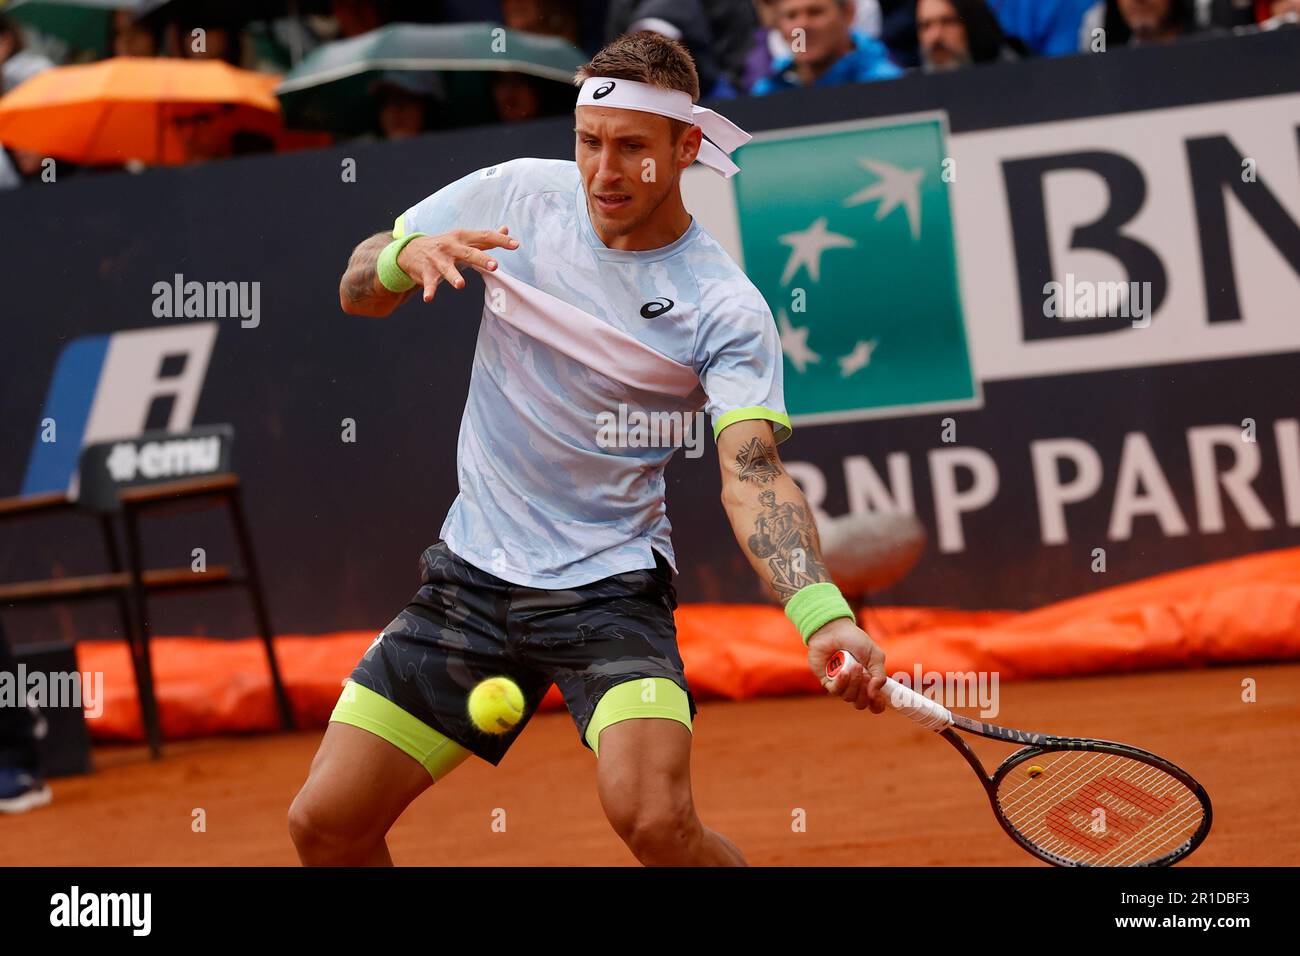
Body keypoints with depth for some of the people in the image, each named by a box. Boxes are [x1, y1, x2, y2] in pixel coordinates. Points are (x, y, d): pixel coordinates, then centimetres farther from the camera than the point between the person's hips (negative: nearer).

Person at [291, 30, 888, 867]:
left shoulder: (726, 310, -13)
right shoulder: (516, 195, -2)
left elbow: (752, 474, -23)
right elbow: (358, 291, 6)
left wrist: (824, 617, -41)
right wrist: (406, 255, -19)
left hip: (609, 586, -4)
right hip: (470, 573, 4)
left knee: (653, 815, -27)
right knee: (325, 822, 0)